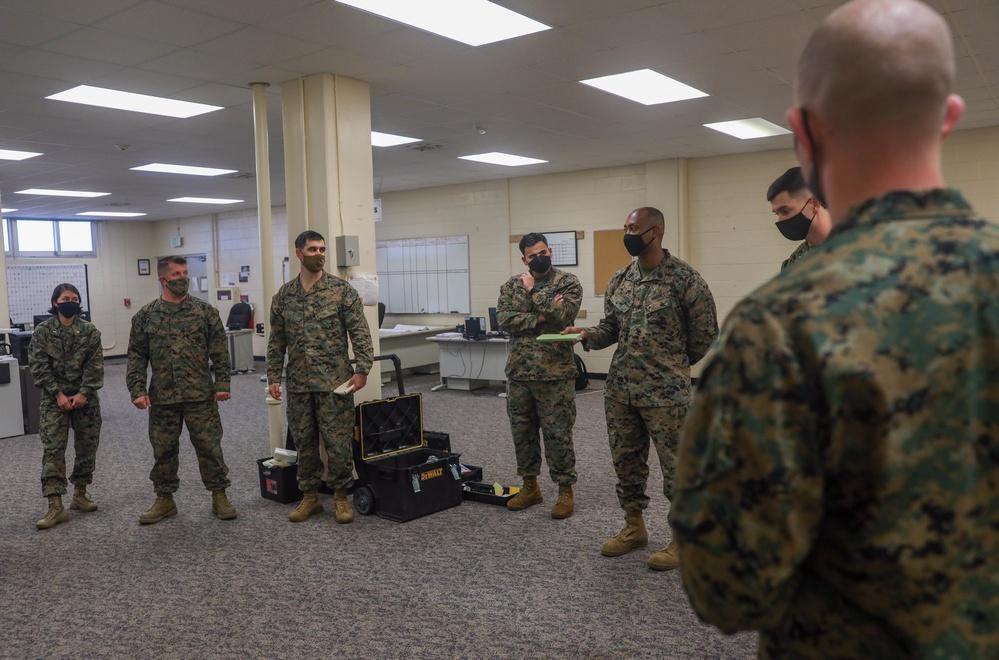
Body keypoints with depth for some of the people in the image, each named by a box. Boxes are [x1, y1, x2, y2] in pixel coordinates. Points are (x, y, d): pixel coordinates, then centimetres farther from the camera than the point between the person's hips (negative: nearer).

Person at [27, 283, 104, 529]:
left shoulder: (90, 331, 2)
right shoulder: (42, 331, 0)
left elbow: (95, 366, -3)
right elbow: (39, 366, -5)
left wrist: (83, 393, -13)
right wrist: (58, 394, -12)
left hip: (85, 398, 2)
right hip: (54, 399, -2)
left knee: (87, 447, 8)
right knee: (52, 450, -7)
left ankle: (79, 495, 24)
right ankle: (55, 507, -7)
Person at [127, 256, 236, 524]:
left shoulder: (205, 311, 1)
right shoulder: (145, 316, 4)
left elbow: (219, 351, 0)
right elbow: (137, 356, 5)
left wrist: (222, 383, -6)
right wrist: (138, 390, -4)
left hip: (201, 395, -1)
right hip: (161, 398, 2)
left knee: (209, 447, 3)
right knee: (163, 451, 11)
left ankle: (219, 496, 17)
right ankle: (165, 500, 26)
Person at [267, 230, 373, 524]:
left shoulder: (342, 290, -3)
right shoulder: (283, 296, 8)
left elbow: (360, 332, -7)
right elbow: (276, 341, 11)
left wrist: (362, 369, -15)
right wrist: (273, 377, 5)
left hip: (335, 382, -3)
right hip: (298, 384, 4)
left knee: (339, 442, 1)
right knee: (304, 443, 11)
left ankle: (341, 495, 17)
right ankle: (310, 497, 25)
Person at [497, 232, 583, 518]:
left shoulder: (568, 282, -3)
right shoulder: (511, 285, 8)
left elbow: (562, 315, -19)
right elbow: (504, 320, -7)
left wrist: (533, 291, -10)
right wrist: (541, 317, -16)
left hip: (555, 373, -4)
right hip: (519, 372, 4)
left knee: (558, 434, 1)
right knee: (522, 431, 12)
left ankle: (565, 490, 15)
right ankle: (530, 486, 27)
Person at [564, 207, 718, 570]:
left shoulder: (684, 278, -10)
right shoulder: (619, 280, 8)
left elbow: (706, 334, -4)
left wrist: (673, 365, 3)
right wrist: (586, 335, -7)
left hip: (666, 392, -6)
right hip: (619, 390, 6)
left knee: (677, 467, 3)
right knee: (626, 461, 16)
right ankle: (634, 527, 33)